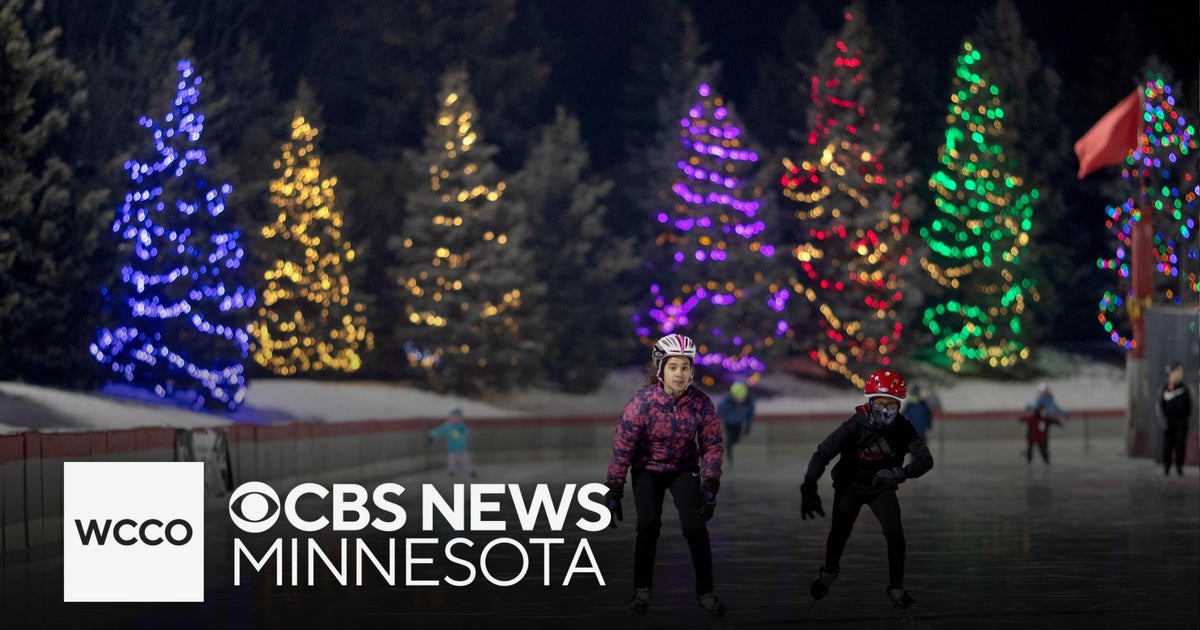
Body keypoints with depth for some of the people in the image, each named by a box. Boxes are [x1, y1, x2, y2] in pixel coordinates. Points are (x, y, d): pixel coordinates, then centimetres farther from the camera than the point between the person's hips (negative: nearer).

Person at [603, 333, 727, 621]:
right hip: (648, 469, -1)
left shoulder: (700, 402, -17)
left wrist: (710, 487, -17)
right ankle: (642, 590, 0)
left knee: (695, 526, -14)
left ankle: (705, 593, -2)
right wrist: (613, 491, -17)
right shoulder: (642, 402, -22)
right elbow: (622, 447, -18)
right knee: (648, 525, -17)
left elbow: (712, 446, -10)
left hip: (685, 468, 1)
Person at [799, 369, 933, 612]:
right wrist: (808, 489, -39)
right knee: (839, 533, 3)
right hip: (850, 486, -1)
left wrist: (902, 473, -46)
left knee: (895, 534, -12)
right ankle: (830, 571, 36)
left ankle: (896, 588, 5)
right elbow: (822, 455, -29)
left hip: (882, 488, 1)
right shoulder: (854, 427, -29)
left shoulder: (902, 428, -22)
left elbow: (925, 459, -26)